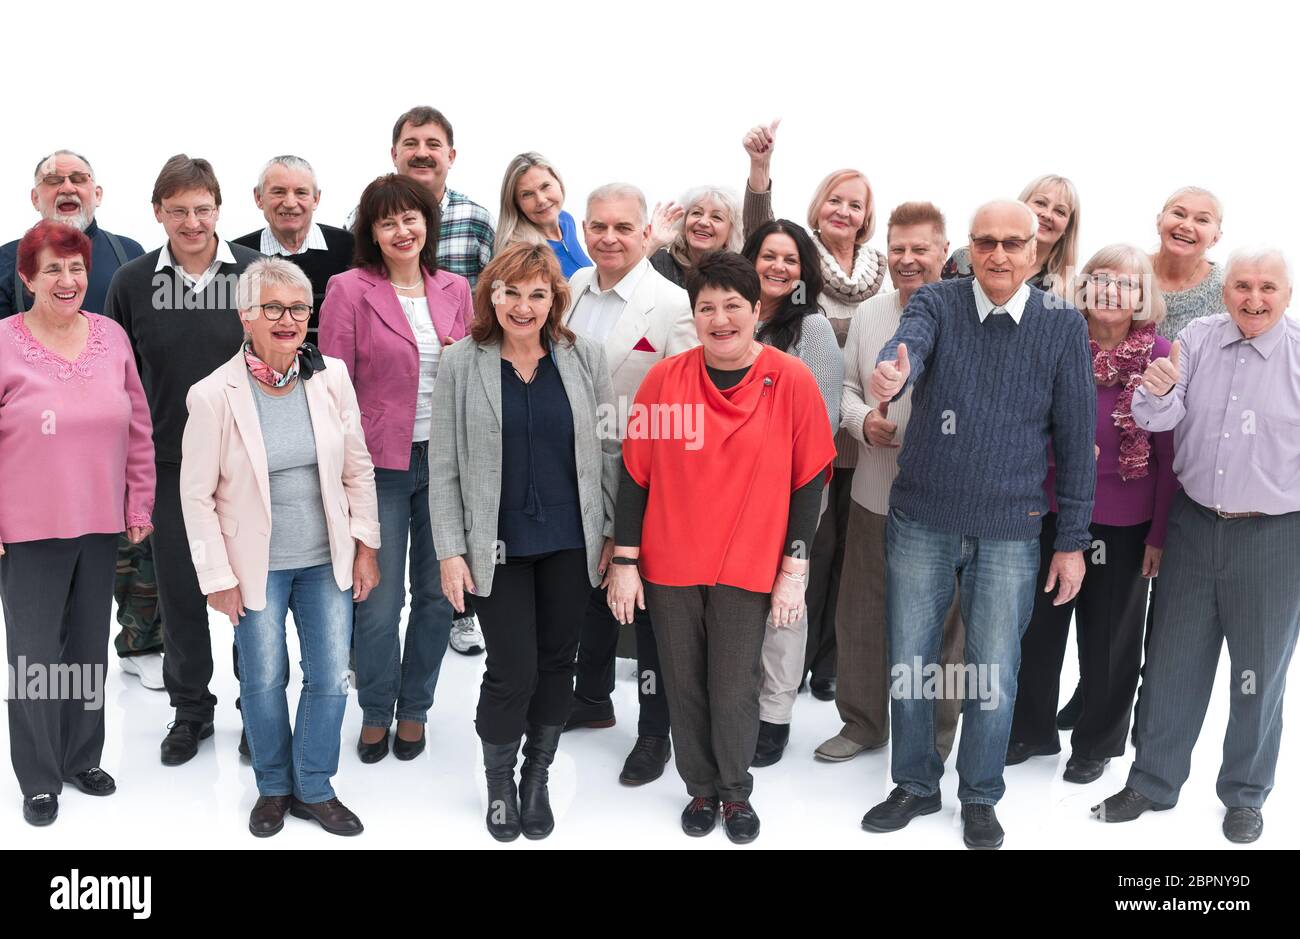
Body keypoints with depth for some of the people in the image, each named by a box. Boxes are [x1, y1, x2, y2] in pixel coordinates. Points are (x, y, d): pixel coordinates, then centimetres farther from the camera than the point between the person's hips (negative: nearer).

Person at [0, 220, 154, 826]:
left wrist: (139, 507, 8)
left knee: (91, 646, 15)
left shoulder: (112, 337, 4)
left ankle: (83, 758, 33)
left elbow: (138, 430, 9)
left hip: (100, 526, 4)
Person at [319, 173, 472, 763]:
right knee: (381, 599, 3)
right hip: (380, 463, -3)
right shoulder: (350, 290, -4)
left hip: (445, 460, 4)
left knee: (437, 594, 10)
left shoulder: (454, 289, 8)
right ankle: (375, 712, 23)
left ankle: (414, 709, 27)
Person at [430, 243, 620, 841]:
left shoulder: (584, 358, 0)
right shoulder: (462, 364, -4)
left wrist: (613, 531, 3)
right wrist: (450, 549, -7)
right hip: (498, 546, -2)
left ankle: (537, 779, 34)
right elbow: (445, 466, -3)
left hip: (570, 543, 2)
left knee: (556, 663, 12)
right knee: (512, 672, -1)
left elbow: (608, 450, 5)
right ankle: (499, 781, 26)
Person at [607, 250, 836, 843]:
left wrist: (793, 571, -4)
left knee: (734, 690, 4)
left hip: (748, 567, -1)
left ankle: (736, 791, 30)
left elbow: (809, 480, -3)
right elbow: (635, 475, 0)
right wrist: (624, 561, -1)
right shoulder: (663, 380, -5)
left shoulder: (793, 382, -7)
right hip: (669, 565, 1)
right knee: (684, 687, 11)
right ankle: (701, 789, 33)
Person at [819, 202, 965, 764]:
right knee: (859, 616, 15)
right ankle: (862, 721, 35)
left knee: (937, 625, 10)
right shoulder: (867, 315, 5)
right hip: (873, 495, 4)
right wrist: (862, 420, -9)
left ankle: (932, 739, 29)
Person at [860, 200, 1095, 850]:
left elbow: (1076, 440, 0)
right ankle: (915, 786, 33)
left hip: (1009, 532, 0)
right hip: (920, 521, 1)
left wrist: (1073, 540, -1)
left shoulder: (1064, 328, -2)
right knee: (909, 663, 12)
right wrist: (891, 372, -51)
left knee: (994, 675, 10)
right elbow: (910, 341, -27)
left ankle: (980, 797, 32)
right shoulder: (937, 303, -3)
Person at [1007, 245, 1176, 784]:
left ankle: (1097, 742, 32)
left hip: (1125, 524, -2)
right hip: (1052, 512, 2)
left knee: (1109, 637, 12)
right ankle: (1031, 729, 34)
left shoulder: (1160, 357, -8)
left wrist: (1159, 534, -6)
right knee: (1039, 625, 13)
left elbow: (1170, 454, -6)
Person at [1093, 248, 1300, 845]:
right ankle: (1152, 783, 27)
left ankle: (1245, 795, 30)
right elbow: (1158, 420, -5)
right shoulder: (1196, 340, 0)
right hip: (1194, 524, 2)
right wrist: (1158, 392, -25)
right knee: (1171, 663, 11)